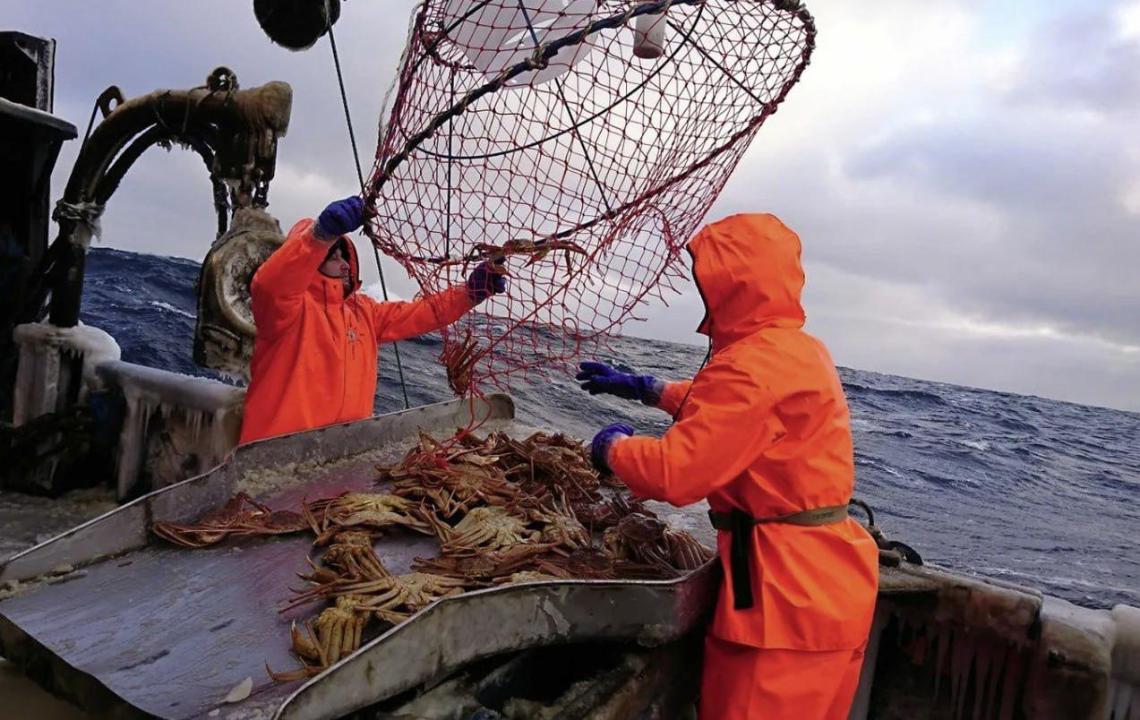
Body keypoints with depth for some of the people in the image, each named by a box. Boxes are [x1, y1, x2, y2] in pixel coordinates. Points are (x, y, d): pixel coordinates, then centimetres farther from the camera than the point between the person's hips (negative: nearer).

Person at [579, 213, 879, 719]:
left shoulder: (756, 364, -22)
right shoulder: (801, 350, 11)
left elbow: (675, 473, -26)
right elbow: (725, 407, 29)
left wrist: (612, 445, -6)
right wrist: (640, 387, 30)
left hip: (788, 589, -10)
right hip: (824, 579, 10)